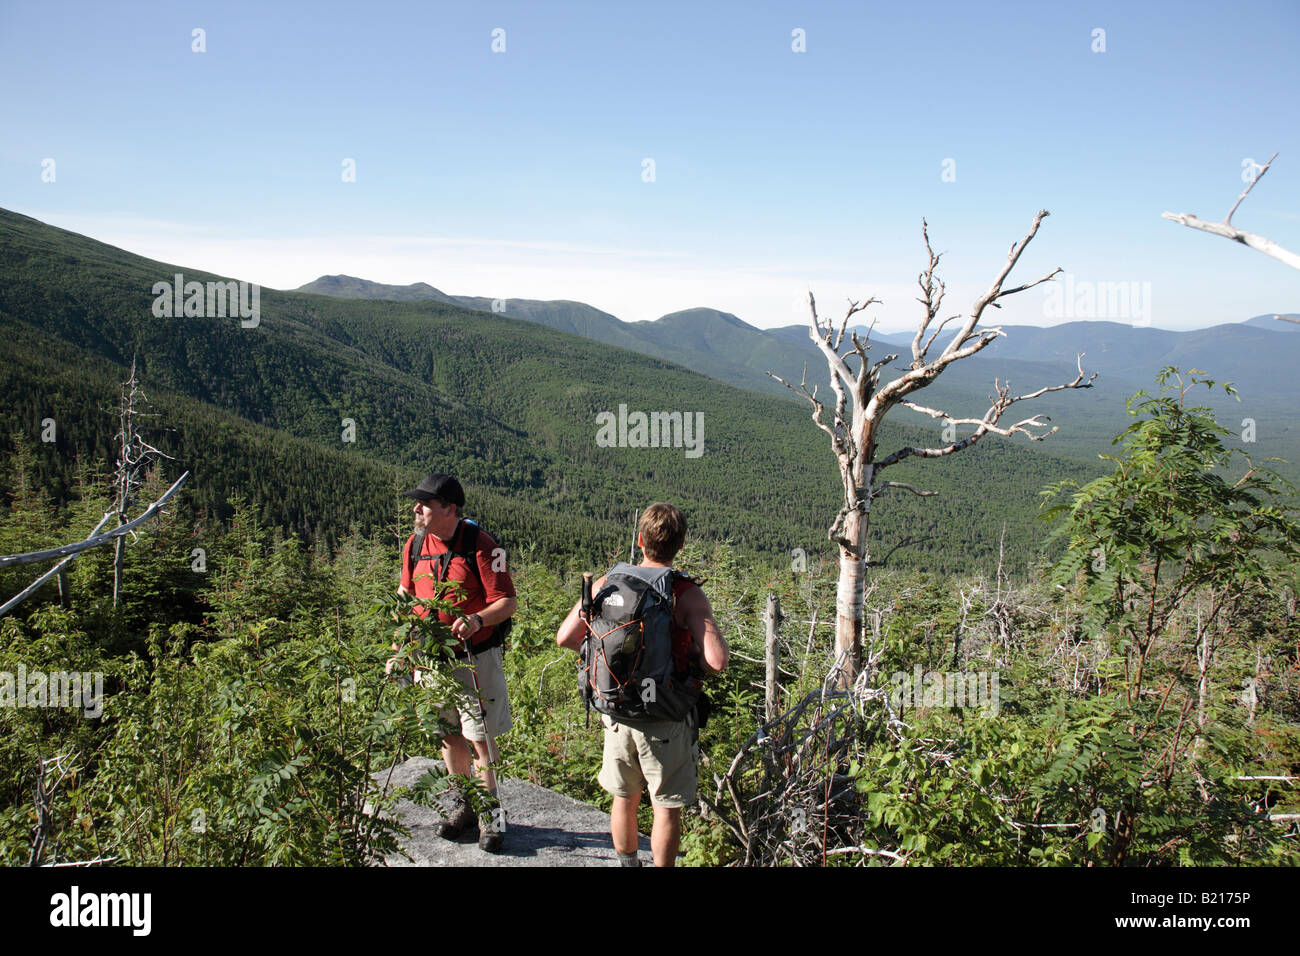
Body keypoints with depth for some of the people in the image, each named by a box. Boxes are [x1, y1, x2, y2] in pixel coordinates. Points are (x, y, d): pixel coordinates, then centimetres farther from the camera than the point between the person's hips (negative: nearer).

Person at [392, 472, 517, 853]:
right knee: (449, 735, 16)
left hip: (475, 658, -5)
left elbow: (508, 601, -14)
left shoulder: (480, 545, -15)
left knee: (481, 737, 0)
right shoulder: (415, 545, 3)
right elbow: (406, 597, 15)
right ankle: (461, 804, 33)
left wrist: (477, 620, -32)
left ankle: (489, 811, 17)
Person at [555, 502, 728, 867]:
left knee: (624, 798, 22)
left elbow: (565, 637, -1)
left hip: (617, 712, 4)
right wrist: (693, 662, -2)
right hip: (666, 719, -4)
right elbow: (717, 661, -24)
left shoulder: (606, 585, -5)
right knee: (667, 807, 12)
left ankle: (627, 862, 38)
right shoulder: (687, 594, -17)